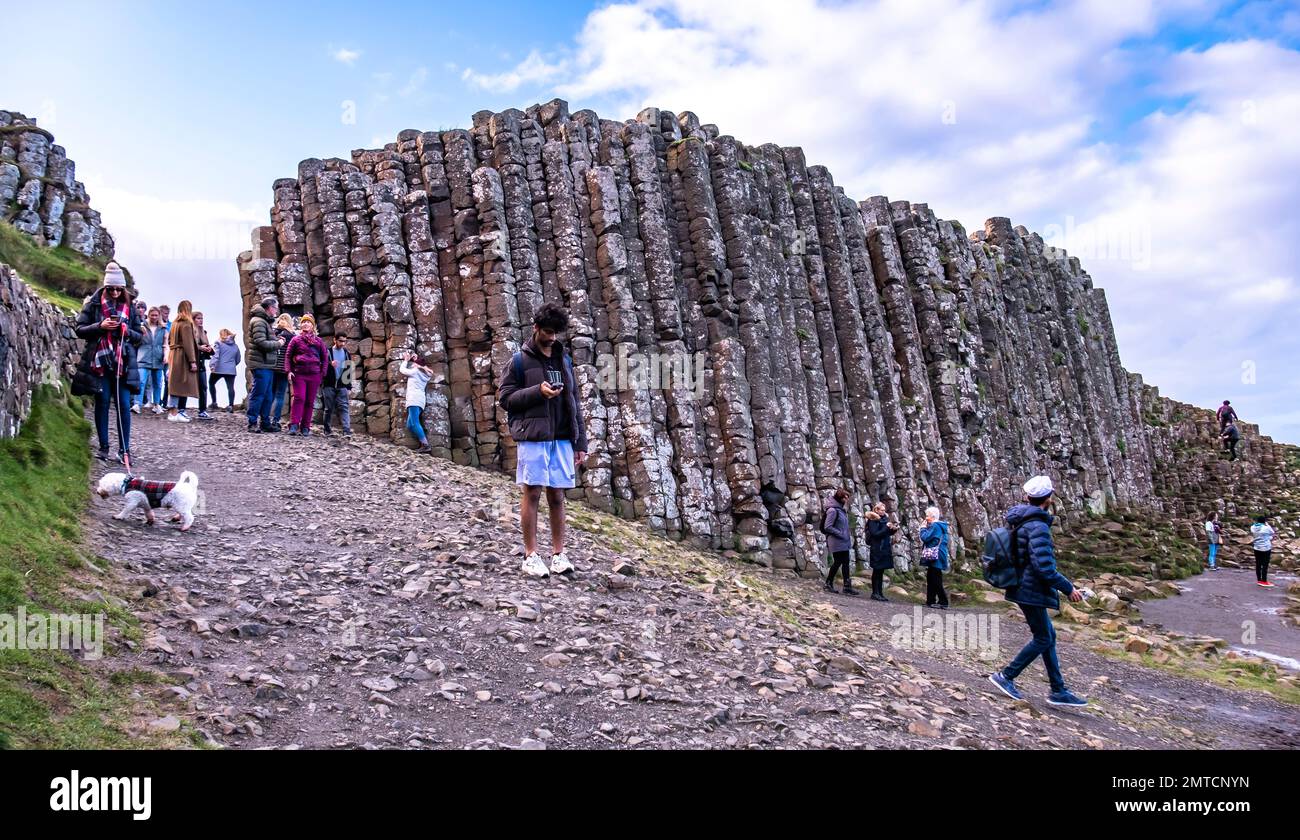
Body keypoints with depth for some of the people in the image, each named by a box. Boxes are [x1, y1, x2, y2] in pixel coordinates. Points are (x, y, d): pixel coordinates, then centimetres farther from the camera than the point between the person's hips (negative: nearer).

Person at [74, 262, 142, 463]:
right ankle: (103, 448, 12)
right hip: (100, 362, -1)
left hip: (123, 363, 1)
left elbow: (139, 336, 12)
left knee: (124, 405, -3)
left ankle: (124, 449, 1)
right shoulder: (93, 305, 4)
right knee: (102, 403, 4)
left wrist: (127, 331, -9)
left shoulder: (130, 307, 9)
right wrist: (100, 326, -14)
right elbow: (80, 330, 1)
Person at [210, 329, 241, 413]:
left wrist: (213, 365, -19)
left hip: (219, 369, -3)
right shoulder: (235, 346, 15)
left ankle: (214, 403, 11)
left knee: (211, 383, 16)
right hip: (231, 370, 3)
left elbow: (215, 355, -11)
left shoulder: (219, 343, 1)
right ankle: (231, 405, -10)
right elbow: (238, 359, 20)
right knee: (230, 387, -1)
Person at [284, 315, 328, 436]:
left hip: (314, 375, 2)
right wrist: (288, 371, -3)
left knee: (310, 401, 2)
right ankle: (294, 425, -10)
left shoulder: (318, 341, 10)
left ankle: (305, 427, 7)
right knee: (299, 398, -12)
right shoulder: (296, 339, 7)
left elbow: (324, 357, 13)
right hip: (299, 374, -2)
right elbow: (288, 355, 7)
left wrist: (322, 373, 6)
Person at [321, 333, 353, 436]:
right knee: (329, 408, 3)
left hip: (342, 386, 2)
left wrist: (349, 388, 10)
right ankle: (327, 429, 12)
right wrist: (330, 365, -20)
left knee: (344, 407, -8)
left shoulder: (346, 354, 12)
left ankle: (347, 430, -15)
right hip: (329, 385, -2)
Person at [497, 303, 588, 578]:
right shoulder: (520, 360, 2)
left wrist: (580, 443, 11)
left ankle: (558, 554, 13)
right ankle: (530, 555, 6)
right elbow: (505, 397, 0)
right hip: (532, 437, -4)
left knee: (557, 496, 6)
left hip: (562, 439, 4)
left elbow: (575, 404, 15)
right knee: (532, 492, -1)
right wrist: (537, 392, -15)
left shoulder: (564, 360, 15)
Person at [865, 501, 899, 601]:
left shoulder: (885, 518, 16)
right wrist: (887, 528, -20)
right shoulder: (873, 520, -7)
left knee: (881, 571, 9)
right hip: (877, 549, -7)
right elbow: (875, 534, -17)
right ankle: (875, 593, 0)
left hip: (885, 549, 7)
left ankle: (880, 593, 11)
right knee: (877, 571, -4)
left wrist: (893, 529, -1)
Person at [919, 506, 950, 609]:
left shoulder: (935, 526, -14)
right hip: (934, 557, 10)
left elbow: (925, 538, -18)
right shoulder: (941, 526, 18)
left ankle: (943, 602, -9)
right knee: (930, 579, 14)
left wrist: (923, 528, -3)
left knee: (936, 580, -8)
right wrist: (926, 527, 13)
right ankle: (930, 600, 17)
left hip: (935, 557, -10)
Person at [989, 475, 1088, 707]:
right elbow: (1044, 567, -25)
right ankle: (1006, 676, 5)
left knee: (1048, 635, 14)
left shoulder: (1020, 521, 9)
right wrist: (1068, 588, -16)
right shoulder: (1038, 526, -21)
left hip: (1024, 588, 10)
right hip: (1032, 591, -10)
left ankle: (1058, 690, 20)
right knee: (1042, 639, 1)